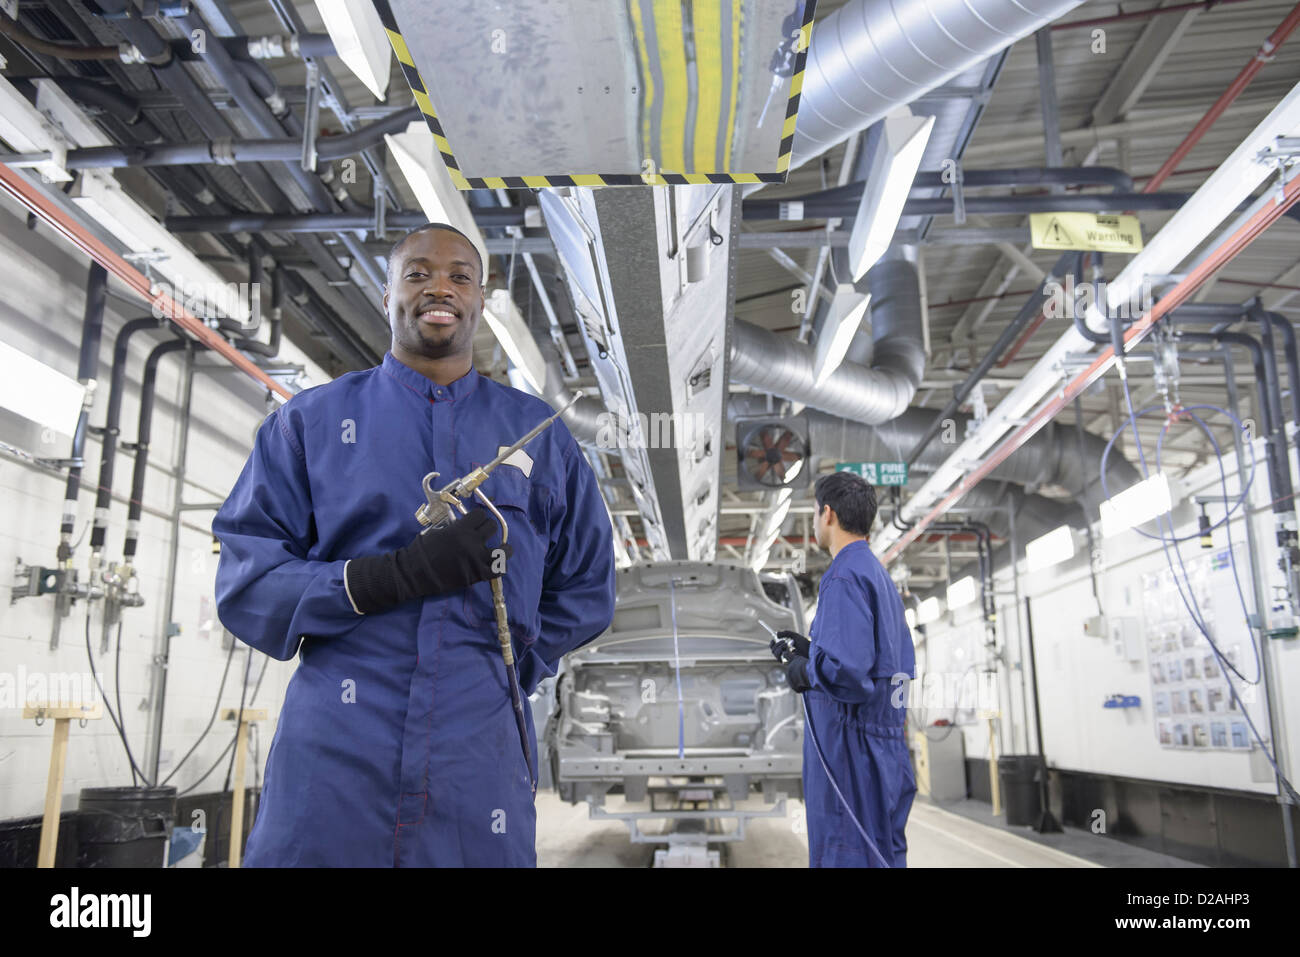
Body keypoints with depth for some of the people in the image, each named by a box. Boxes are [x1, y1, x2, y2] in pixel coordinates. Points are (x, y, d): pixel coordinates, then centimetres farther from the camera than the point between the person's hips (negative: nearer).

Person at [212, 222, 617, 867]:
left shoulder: (539, 435, 11)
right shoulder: (309, 421, 7)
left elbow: (585, 591, 15)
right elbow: (244, 584, -2)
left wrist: (502, 674, 3)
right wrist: (393, 576, -16)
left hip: (478, 764, 1)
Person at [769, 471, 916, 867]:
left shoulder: (844, 576, -17)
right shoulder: (880, 574, 13)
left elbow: (845, 668, -28)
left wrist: (802, 671, -7)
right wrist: (810, 648, 15)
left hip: (851, 750, -10)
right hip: (887, 747, 10)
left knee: (841, 855, 0)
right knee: (884, 851, 18)